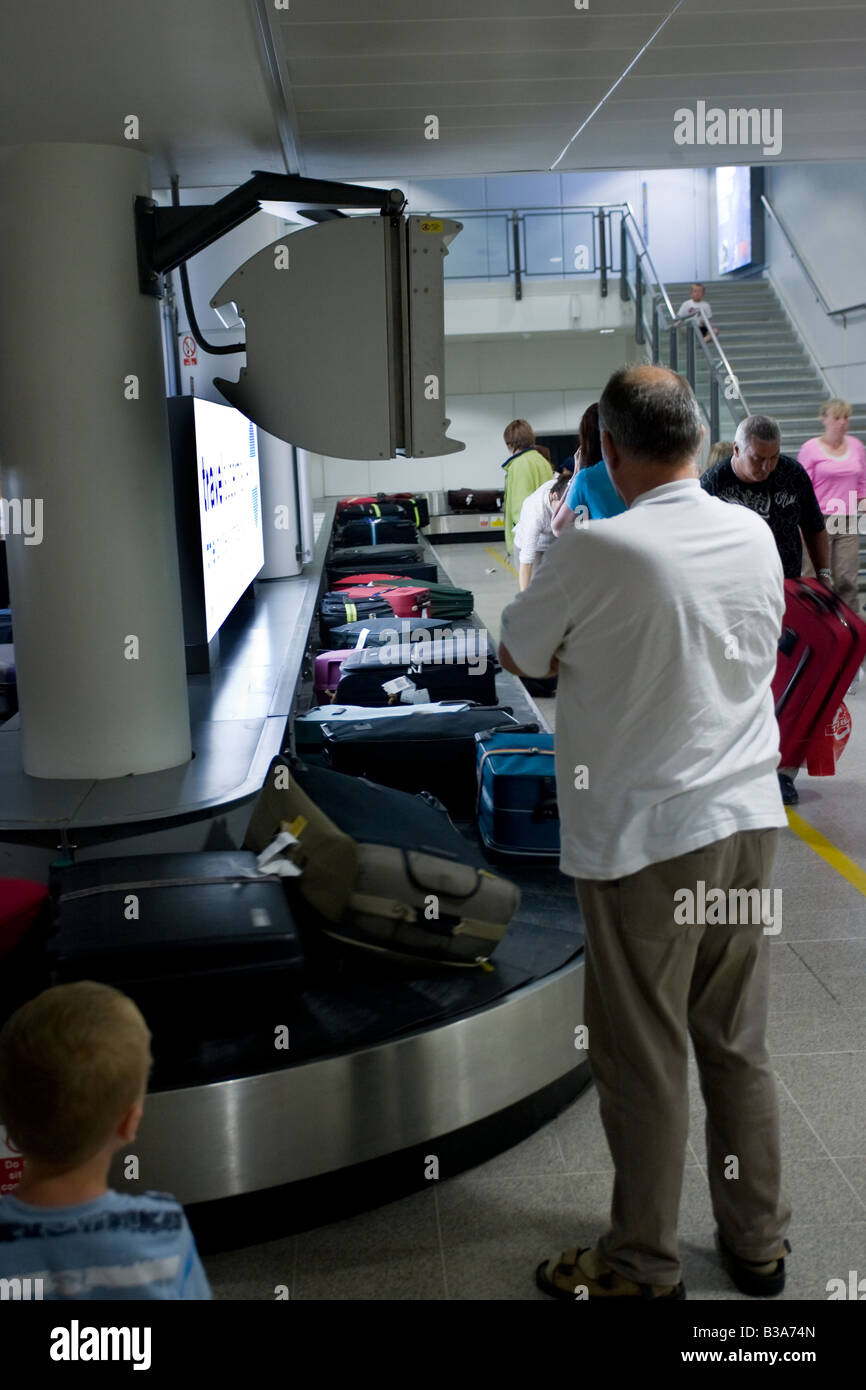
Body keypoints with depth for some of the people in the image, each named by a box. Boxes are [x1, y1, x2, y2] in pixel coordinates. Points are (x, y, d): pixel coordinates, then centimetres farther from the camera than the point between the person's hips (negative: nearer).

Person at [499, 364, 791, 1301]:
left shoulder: (596, 554, -17)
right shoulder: (755, 535, 2)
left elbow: (516, 655, -3)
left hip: (643, 838, -6)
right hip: (748, 819, 6)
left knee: (643, 1059, 8)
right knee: (739, 1044, 18)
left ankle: (642, 1265, 24)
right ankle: (758, 1241, 32)